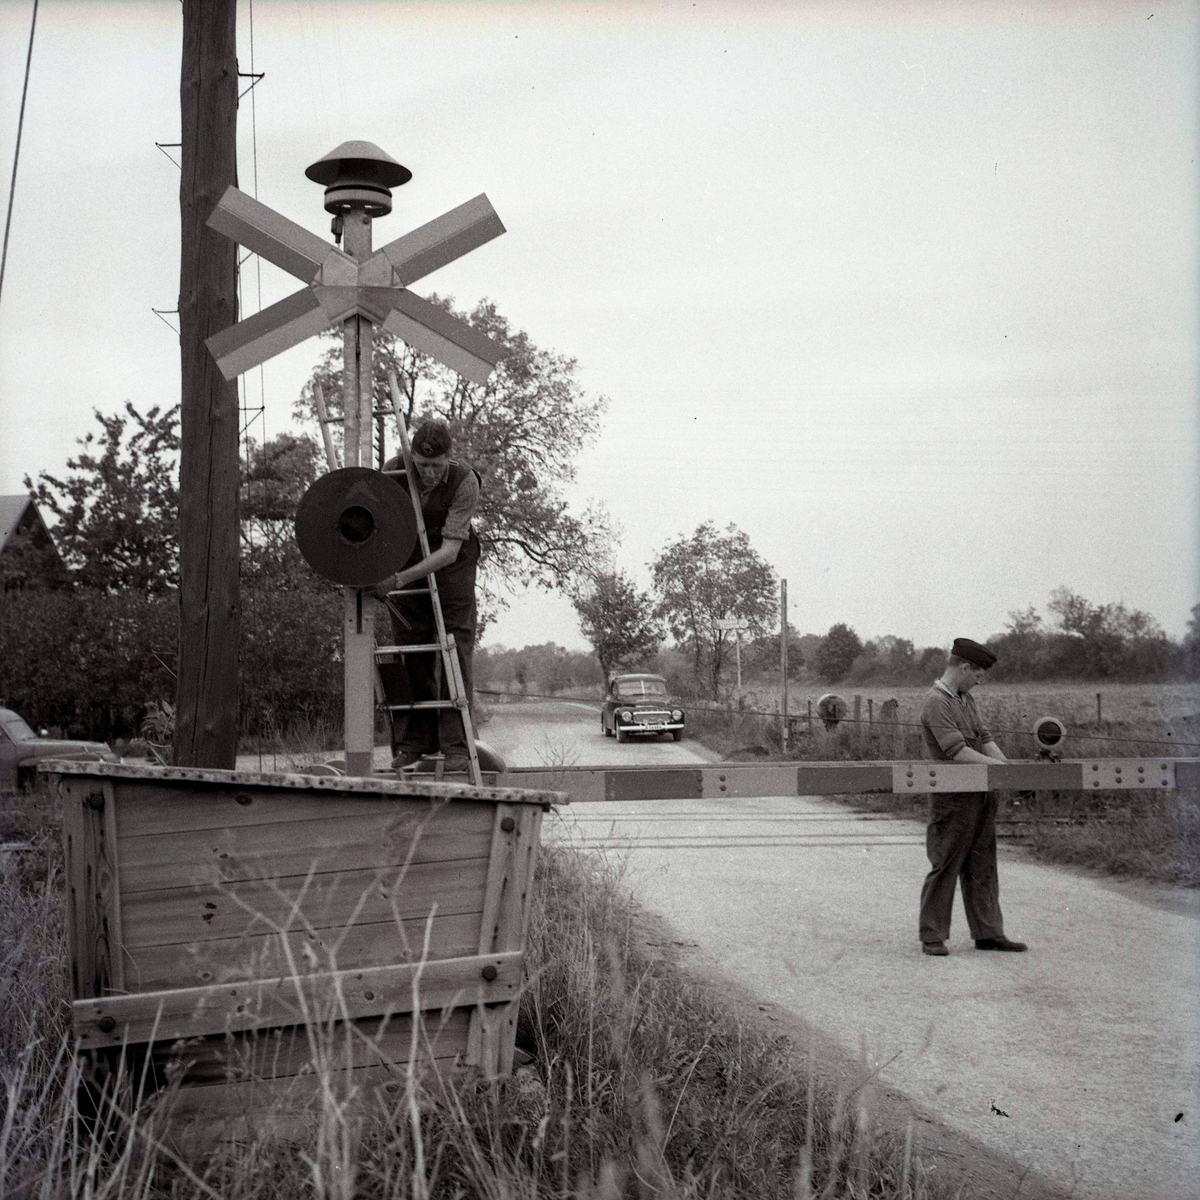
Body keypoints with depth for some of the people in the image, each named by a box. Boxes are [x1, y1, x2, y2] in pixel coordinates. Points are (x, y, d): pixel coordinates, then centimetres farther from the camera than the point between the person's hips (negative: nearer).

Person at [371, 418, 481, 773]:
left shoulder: (464, 482, -26)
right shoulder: (395, 470, -17)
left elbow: (449, 550, -30)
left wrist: (399, 579, -39)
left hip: (451, 567, -3)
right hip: (405, 563, 3)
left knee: (455, 651, -11)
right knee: (410, 651, -1)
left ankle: (457, 746, -11)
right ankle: (413, 743, 5)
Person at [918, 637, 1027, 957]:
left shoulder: (966, 699, 15)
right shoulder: (936, 702, -15)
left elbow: (984, 738, 13)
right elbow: (957, 752, -23)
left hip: (981, 795, 9)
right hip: (953, 798, -9)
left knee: (982, 867, 11)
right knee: (945, 867, -2)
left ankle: (987, 933, 17)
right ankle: (932, 937, 7)